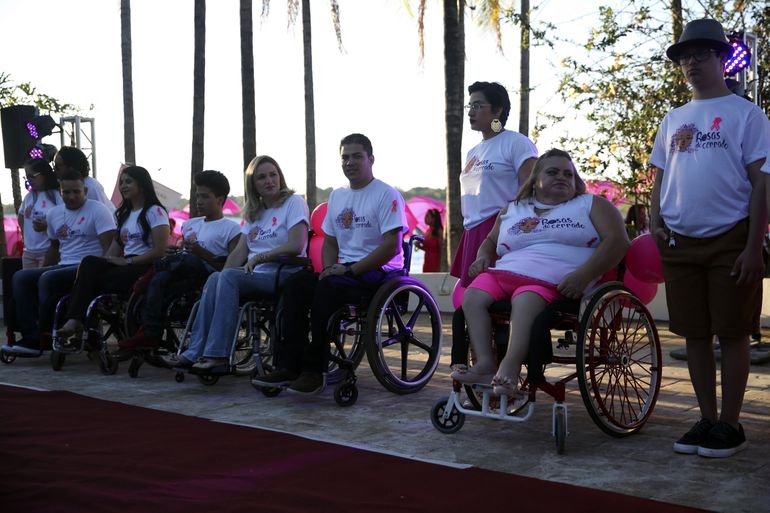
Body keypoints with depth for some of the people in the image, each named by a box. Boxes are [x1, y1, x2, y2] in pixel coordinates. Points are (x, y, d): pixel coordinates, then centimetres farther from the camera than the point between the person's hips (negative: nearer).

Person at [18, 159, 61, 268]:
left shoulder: (57, 195, -9)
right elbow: (21, 216, 28)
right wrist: (26, 234, 13)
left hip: (48, 251, -7)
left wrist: (47, 225, -24)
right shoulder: (28, 197, 11)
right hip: (28, 251, 7)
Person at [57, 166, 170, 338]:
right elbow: (116, 245, 18)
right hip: (126, 266, 7)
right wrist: (105, 260, -4)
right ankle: (74, 320, -33)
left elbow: (160, 251, -12)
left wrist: (127, 261, -14)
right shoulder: (124, 214, 24)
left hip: (146, 267, -6)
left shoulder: (155, 211, -2)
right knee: (90, 263, -24)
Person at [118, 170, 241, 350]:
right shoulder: (190, 224, 26)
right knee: (160, 278, -29)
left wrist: (200, 252, -14)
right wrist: (172, 254, 1)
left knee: (190, 260, -37)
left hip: (207, 277, -5)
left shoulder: (231, 229, 4)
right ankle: (150, 334, -30)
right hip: (182, 276, 5)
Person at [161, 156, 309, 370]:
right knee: (216, 278, -22)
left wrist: (259, 257, -12)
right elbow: (240, 251, 14)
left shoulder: (293, 202, 3)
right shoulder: (253, 213, 24)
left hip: (284, 274, -6)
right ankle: (195, 353, -25)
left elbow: (295, 246, -11)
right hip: (255, 275, 6)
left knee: (229, 277, -28)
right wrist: (223, 274, -4)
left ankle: (217, 354, -30)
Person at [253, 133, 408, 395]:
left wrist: (350, 270, -18)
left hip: (379, 272, -7)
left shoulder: (387, 195, -5)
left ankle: (314, 371, -25)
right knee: (296, 284, -17)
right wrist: (329, 268, -1)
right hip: (344, 271, 7)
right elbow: (329, 243, 21)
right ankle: (289, 366, -20)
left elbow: (390, 247, -14)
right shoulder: (337, 196, 18)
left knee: (327, 288, -32)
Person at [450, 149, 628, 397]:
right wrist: (483, 257, 12)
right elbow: (490, 241, 40)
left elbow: (617, 240, 3)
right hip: (504, 274, 5)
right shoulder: (512, 210, 28)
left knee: (525, 300, -38)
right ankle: (485, 363, -36)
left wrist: (583, 276, -12)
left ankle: (509, 369, -52)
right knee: (473, 296, -26)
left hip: (553, 283, -4)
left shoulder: (591, 205, 17)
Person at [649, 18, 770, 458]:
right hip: (679, 243, 5)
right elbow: (660, 175, 20)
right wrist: (655, 219, 1)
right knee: (695, 334, 8)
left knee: (732, 333, 1)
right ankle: (708, 420, 19)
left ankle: (731, 425, 11)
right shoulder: (674, 120, 15)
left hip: (729, 241, -5)